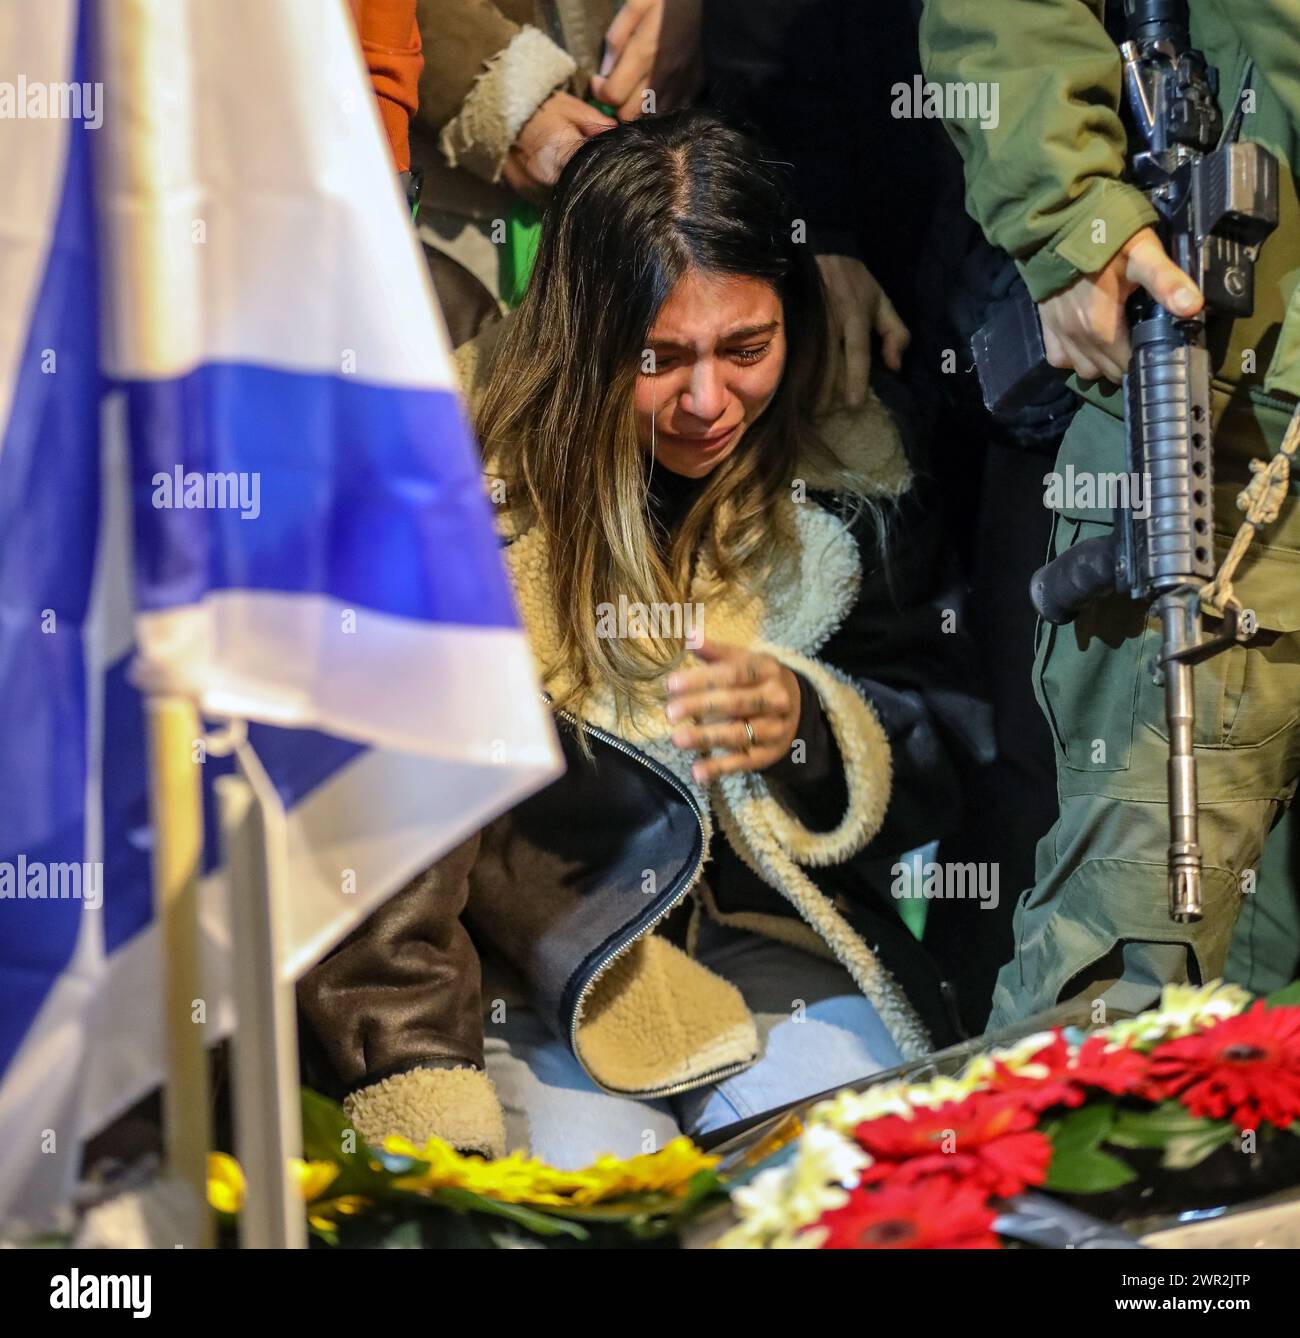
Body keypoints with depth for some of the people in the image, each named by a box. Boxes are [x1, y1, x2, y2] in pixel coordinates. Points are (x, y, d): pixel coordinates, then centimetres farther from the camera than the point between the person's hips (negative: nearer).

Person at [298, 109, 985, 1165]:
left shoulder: (845, 484, 2)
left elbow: (942, 756, 9)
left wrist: (805, 724, -14)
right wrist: (424, 1100, -22)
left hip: (772, 953, 3)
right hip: (515, 970, -2)